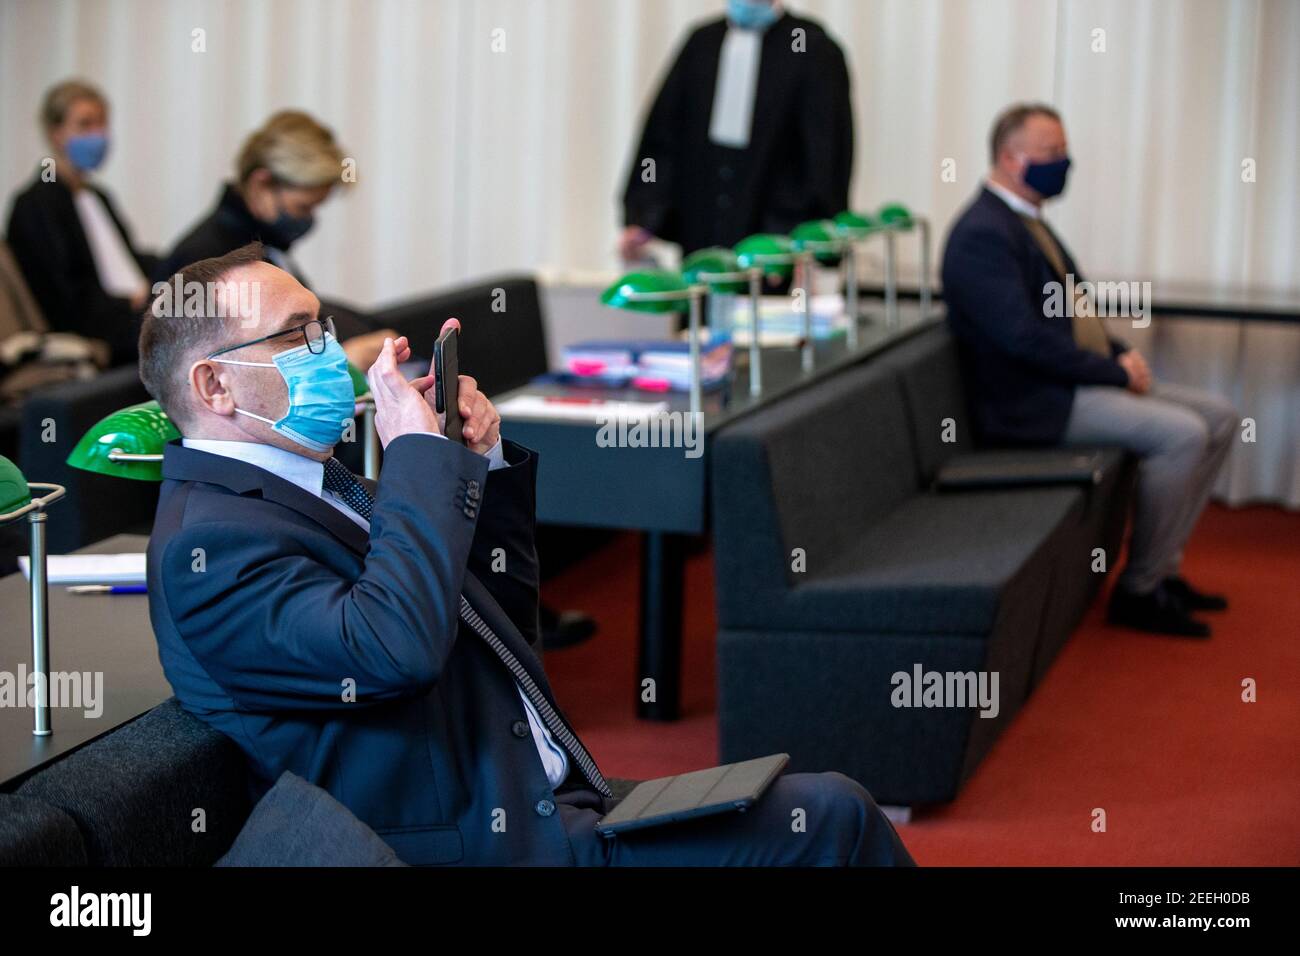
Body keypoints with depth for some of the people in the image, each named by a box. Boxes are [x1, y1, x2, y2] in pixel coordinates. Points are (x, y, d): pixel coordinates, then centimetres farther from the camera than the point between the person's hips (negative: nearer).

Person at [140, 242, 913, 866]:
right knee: (829, 819, -10)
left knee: (831, 811, 3)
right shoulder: (208, 544, -15)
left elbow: (496, 620, 21)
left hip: (557, 802, 9)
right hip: (499, 845, -9)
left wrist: (482, 463, 6)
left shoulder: (316, 491, 14)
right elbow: (395, 650, -31)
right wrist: (419, 452, -20)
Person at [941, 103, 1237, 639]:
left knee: (1218, 419, 7)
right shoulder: (982, 234, -17)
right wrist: (1115, 371, -17)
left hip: (1081, 380, 11)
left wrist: (1122, 354, 4)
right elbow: (1024, 337, -25)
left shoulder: (1026, 220, 17)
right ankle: (1139, 590, -12)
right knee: (1182, 434, -24)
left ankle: (1163, 568, 11)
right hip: (1035, 403, -11)